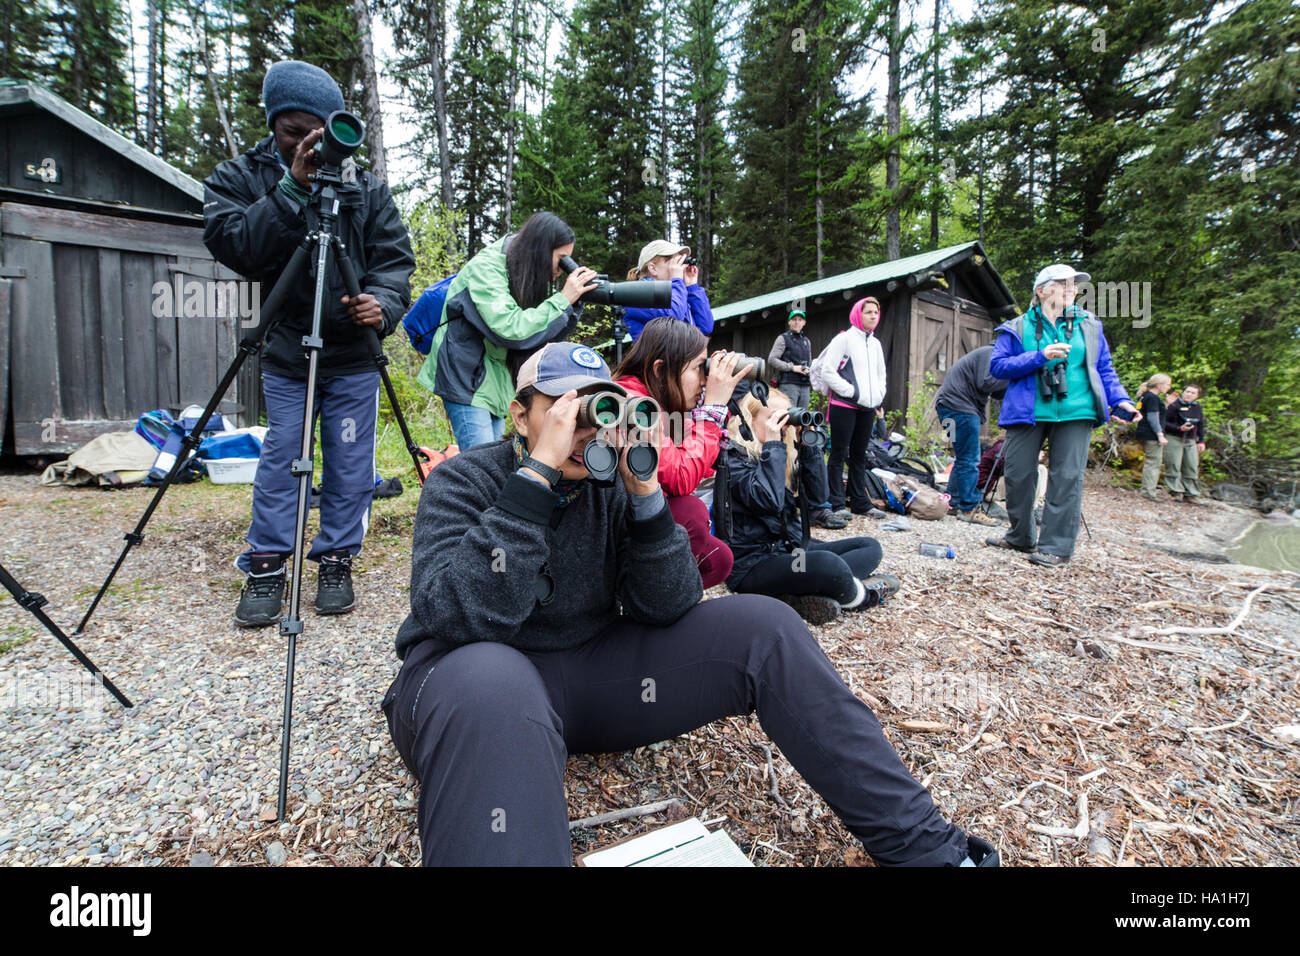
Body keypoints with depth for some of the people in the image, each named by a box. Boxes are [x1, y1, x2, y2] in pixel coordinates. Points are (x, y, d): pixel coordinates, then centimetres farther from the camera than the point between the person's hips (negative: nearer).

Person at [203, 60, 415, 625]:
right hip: (284, 353, 0)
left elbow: (395, 258, 1)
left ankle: (336, 563, 17)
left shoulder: (363, 185, 6)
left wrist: (383, 304, -19)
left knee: (349, 465, 3)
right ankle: (265, 568, 15)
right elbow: (233, 245, -12)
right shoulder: (238, 179, 5)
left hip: (353, 358, 0)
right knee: (279, 460, 3)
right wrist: (292, 188, -20)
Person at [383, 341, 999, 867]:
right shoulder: (462, 482, -9)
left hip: (593, 667, 4)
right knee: (490, 685, -43)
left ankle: (918, 841, -3)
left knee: (765, 627, -11)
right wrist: (536, 476, -30)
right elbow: (456, 617, -26)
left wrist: (645, 491, -21)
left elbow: (667, 608, -8)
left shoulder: (609, 485, 0)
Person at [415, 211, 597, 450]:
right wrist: (563, 300, -23)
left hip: (497, 383, 8)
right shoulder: (485, 267, -16)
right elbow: (511, 329, -28)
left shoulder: (527, 276, 7)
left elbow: (546, 335, 7)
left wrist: (573, 303, -8)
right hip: (466, 379, -8)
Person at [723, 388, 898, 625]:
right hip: (753, 562, -9)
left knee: (871, 547, 4)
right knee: (828, 563, -34)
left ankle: (810, 594, -20)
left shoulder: (783, 454, 13)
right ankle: (860, 595, 0)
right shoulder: (733, 456, -11)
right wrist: (773, 445, -19)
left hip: (791, 547, 9)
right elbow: (769, 501, -25)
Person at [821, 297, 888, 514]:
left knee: (859, 455, 11)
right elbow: (827, 371, -10)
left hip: (867, 407, 7)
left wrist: (880, 401, 13)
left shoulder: (876, 344, 17)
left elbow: (881, 374, 26)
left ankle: (860, 502, 17)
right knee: (839, 454, -2)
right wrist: (851, 392, -12)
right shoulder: (844, 339, -5)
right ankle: (836, 503, 1)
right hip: (844, 406, -7)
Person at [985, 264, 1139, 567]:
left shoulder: (1089, 326, 14)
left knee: (1067, 477, -4)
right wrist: (1040, 356, -15)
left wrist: (1120, 400, 3)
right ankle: (1021, 537, 21)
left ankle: (1056, 547, 3)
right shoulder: (1018, 328, 6)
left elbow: (1104, 369, 17)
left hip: (1075, 414, 1)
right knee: (1018, 474, 2)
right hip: (1027, 413, -1)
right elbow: (998, 365, -5)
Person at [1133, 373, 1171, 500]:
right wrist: (1160, 435, -18)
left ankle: (1146, 491, 16)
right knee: (1153, 463, -7)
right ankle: (1149, 492, -7)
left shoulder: (1144, 396, 17)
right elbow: (1153, 418, -18)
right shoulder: (1153, 398, -12)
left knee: (1149, 462, 13)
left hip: (1144, 435, 10)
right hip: (1152, 435, -10)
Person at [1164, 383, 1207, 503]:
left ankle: (1191, 494, 11)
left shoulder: (1197, 407, 12)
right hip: (1174, 439, -6)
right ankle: (1177, 492, 3)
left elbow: (1200, 425, 20)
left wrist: (1201, 441, 15)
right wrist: (1179, 428, -20)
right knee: (1174, 467, -5)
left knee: (1192, 468, 5)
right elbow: (1164, 422, -10)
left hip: (1191, 441, 6)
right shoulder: (1174, 405, -7)